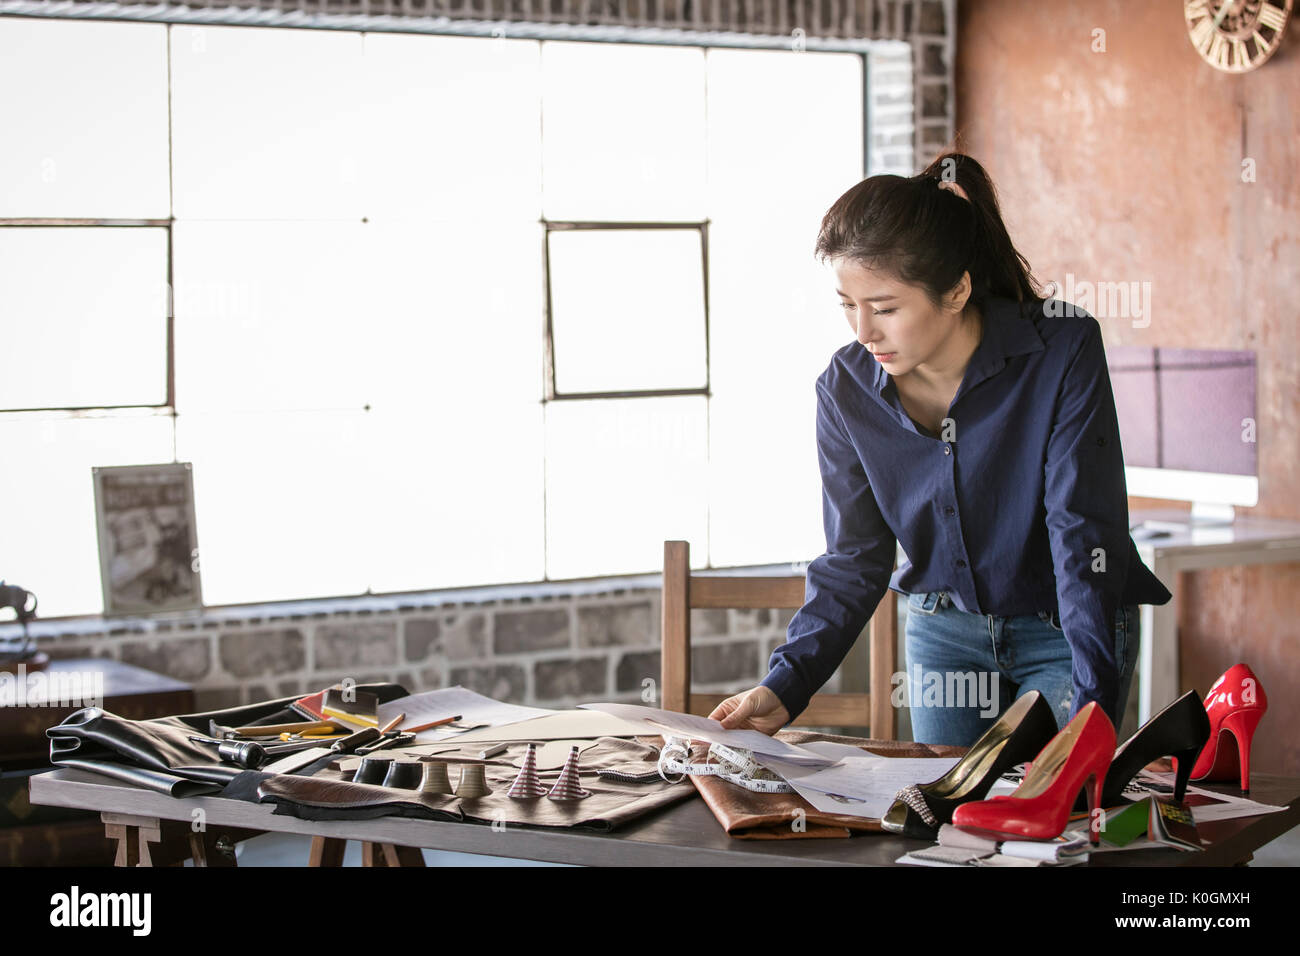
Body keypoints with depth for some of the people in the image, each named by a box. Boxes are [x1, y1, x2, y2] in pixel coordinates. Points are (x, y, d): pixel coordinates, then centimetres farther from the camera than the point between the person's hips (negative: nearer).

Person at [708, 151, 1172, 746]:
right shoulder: (846, 390, -12)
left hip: (1067, 632, -3)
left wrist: (1093, 703, -33)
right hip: (944, 631, 3)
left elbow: (1085, 539, -24)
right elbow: (853, 563, -5)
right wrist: (784, 687, -18)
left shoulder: (1063, 352, -23)